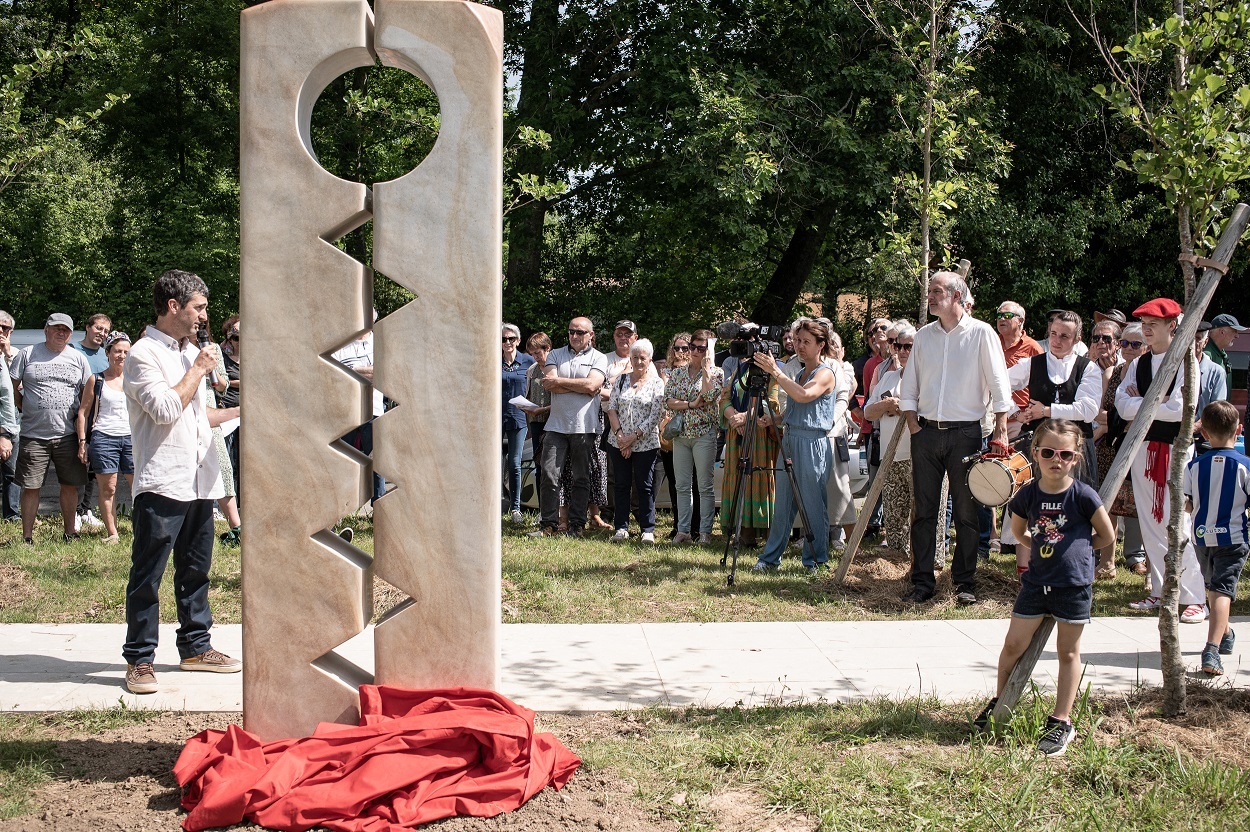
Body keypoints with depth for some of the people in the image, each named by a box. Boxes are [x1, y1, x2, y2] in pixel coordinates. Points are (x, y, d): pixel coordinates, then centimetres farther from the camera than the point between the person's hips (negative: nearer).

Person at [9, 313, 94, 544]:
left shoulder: (78, 358, 9)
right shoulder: (28, 354, 3)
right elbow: (12, 387, 7)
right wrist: (28, 409, 1)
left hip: (67, 435, 2)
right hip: (33, 435, -2)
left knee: (70, 485, 6)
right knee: (30, 487, 0)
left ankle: (70, 532, 18)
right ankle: (27, 537, 8)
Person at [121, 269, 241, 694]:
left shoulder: (190, 352, 18)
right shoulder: (143, 354, -8)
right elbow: (167, 409, -20)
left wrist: (238, 411, 13)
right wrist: (198, 370, -9)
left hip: (199, 480, 8)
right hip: (162, 481, -8)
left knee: (195, 569, 14)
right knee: (147, 575, -3)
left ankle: (196, 646, 24)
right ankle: (139, 659, 3)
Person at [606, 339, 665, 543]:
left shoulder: (657, 383, 0)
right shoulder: (621, 380, 9)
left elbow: (655, 416, -7)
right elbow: (611, 408, 5)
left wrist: (634, 437, -13)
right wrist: (619, 434, -9)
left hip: (646, 444, -3)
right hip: (619, 442, 3)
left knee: (645, 486, 0)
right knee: (621, 485, 6)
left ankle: (648, 530, 5)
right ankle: (621, 528, 11)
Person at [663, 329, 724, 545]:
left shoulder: (716, 373, 0)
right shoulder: (677, 372, 10)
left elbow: (710, 396, -18)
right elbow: (668, 401, 1)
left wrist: (707, 368, -12)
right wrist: (690, 404, -11)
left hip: (704, 435, -4)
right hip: (681, 434, 4)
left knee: (705, 486, -1)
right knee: (682, 485, 6)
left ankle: (705, 531, 3)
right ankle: (683, 530, 11)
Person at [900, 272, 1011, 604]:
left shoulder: (981, 333, -2)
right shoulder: (923, 335, 10)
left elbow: (999, 386, -3)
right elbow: (909, 385, 14)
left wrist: (999, 432, -9)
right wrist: (913, 422, 2)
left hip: (965, 433, -3)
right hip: (926, 432, 4)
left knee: (966, 511, 2)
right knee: (924, 510, 4)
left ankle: (965, 583, 11)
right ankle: (922, 582, 10)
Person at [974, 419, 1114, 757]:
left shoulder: (1083, 496, -12)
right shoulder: (1028, 494, -2)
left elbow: (1107, 536, 0)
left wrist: (1076, 546, 5)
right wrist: (1046, 546, 9)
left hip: (1074, 585, -3)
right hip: (1036, 582, 3)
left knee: (1068, 652, 7)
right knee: (1013, 645, 6)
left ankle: (1061, 722, 15)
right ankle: (999, 704, 27)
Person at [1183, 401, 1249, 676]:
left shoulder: (1194, 466, -4)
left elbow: (1185, 505, 0)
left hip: (1202, 537, 3)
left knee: (1213, 587, 24)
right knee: (1223, 591, -10)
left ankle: (1224, 634, 44)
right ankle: (1212, 650, -25)